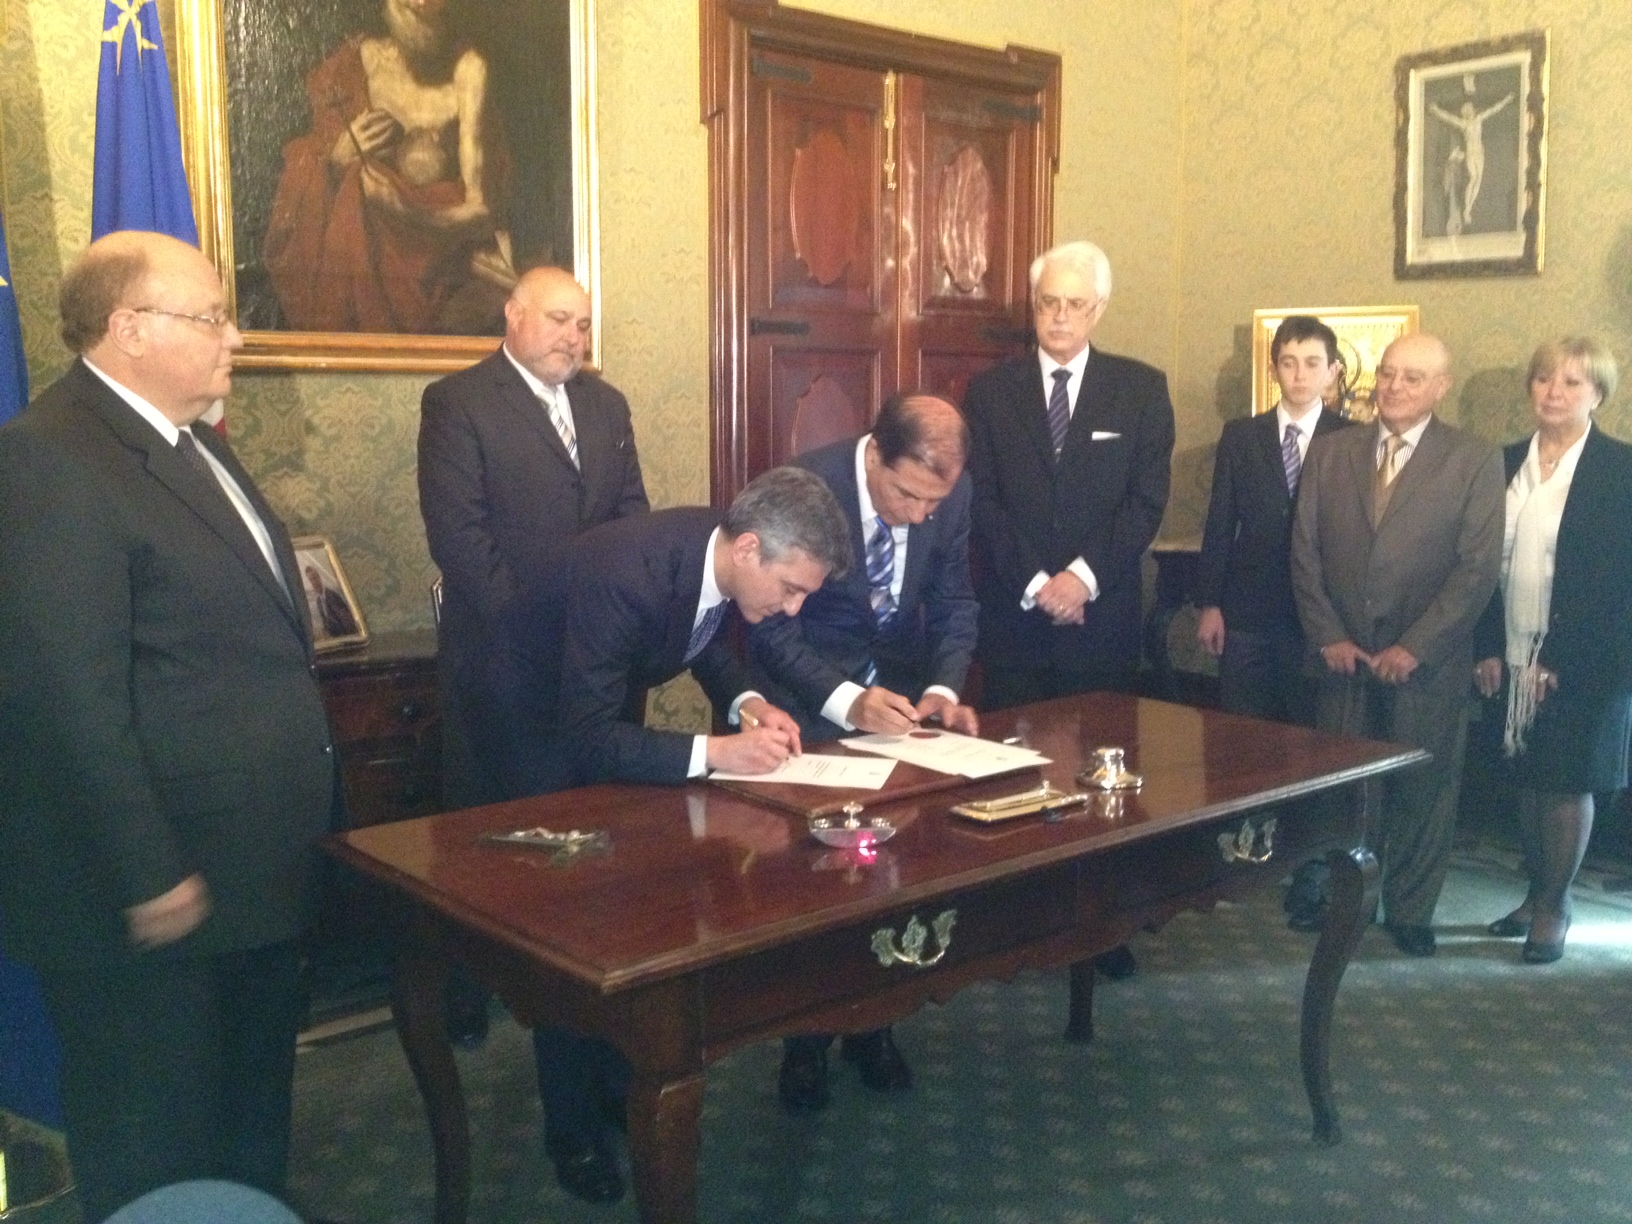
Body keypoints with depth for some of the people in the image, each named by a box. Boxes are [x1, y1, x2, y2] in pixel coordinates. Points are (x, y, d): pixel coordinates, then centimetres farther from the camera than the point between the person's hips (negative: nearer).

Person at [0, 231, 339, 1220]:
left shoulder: (191, 442, 11)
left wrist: (303, 825, 17)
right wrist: (147, 879, -22)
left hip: (256, 869, 9)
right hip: (160, 895, -9)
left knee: (255, 1120, 25)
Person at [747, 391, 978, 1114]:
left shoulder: (951, 493, -12)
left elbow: (954, 604, 0)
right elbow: (772, 626, -22)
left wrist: (943, 689, -18)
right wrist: (844, 700, -35)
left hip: (902, 690, 4)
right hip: (811, 695, -3)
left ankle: (870, 1025, 22)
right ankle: (804, 1038, 18)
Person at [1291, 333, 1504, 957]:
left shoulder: (1475, 461, -3)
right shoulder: (1330, 450, 6)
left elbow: (1477, 568, -8)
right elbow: (1305, 550, 4)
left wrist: (1414, 648, -14)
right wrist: (1328, 637, -4)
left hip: (1427, 664, -2)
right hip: (1345, 655, 2)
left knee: (1423, 790, 9)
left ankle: (1410, 912, 26)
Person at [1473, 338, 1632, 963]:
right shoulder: (1508, 462, 7)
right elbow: (1490, 562, 8)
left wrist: (1563, 661, -16)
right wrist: (1490, 649, 0)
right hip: (1515, 657, 4)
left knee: (1568, 782, 3)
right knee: (1528, 778, 11)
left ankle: (1554, 907, 17)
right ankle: (1538, 894, 26)